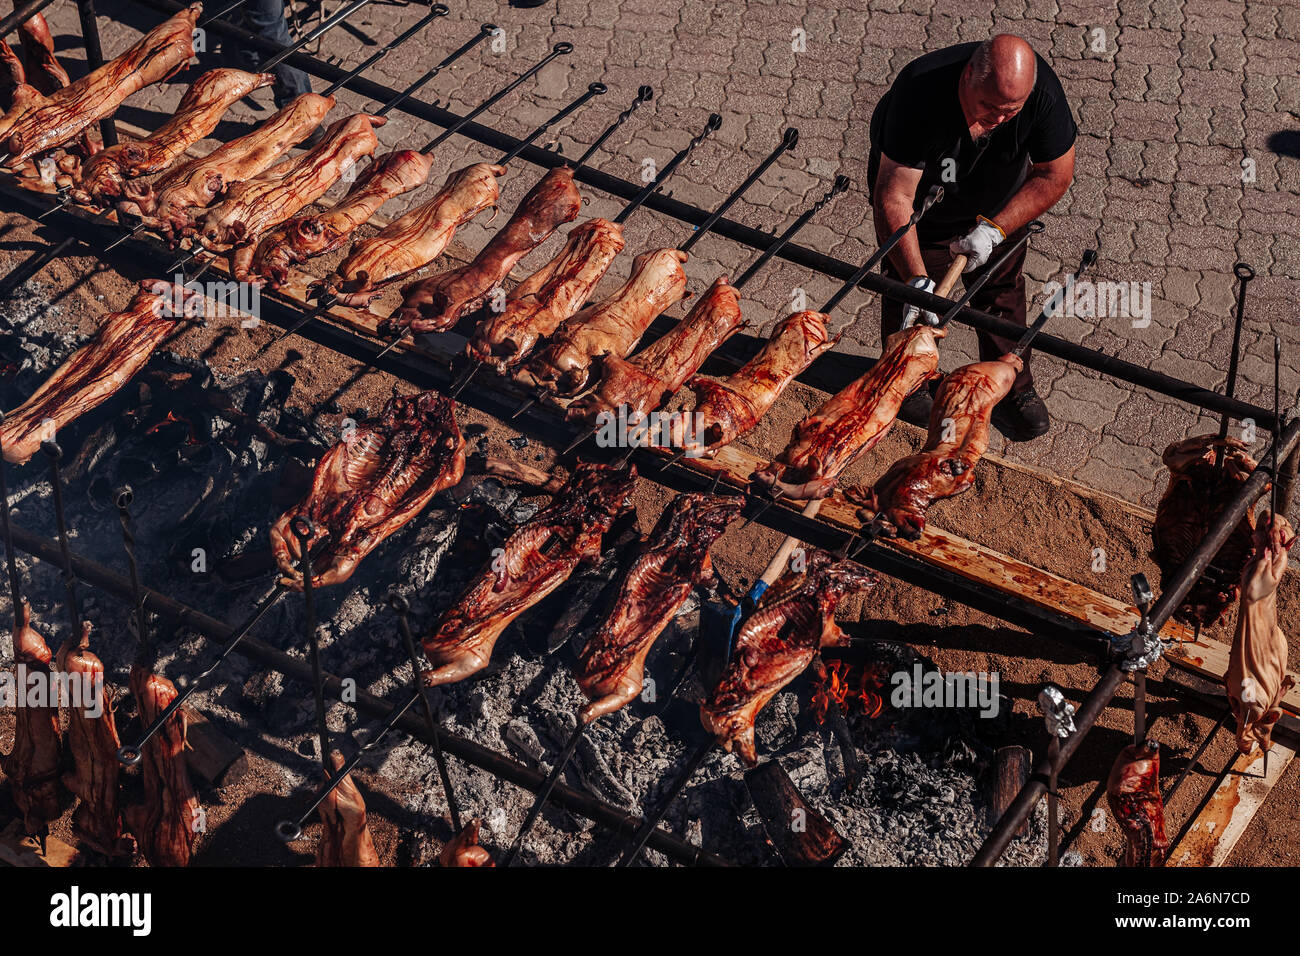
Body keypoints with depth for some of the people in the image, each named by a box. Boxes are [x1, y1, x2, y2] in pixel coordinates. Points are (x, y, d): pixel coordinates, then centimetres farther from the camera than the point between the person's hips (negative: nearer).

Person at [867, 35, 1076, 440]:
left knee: (1003, 285, 11)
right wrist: (917, 279, -48)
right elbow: (893, 196, -41)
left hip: (996, 199, 2)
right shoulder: (920, 91, -44)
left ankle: (1011, 387, 31)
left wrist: (994, 228, -27)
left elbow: (1055, 175, -19)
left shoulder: (1042, 92, -35)